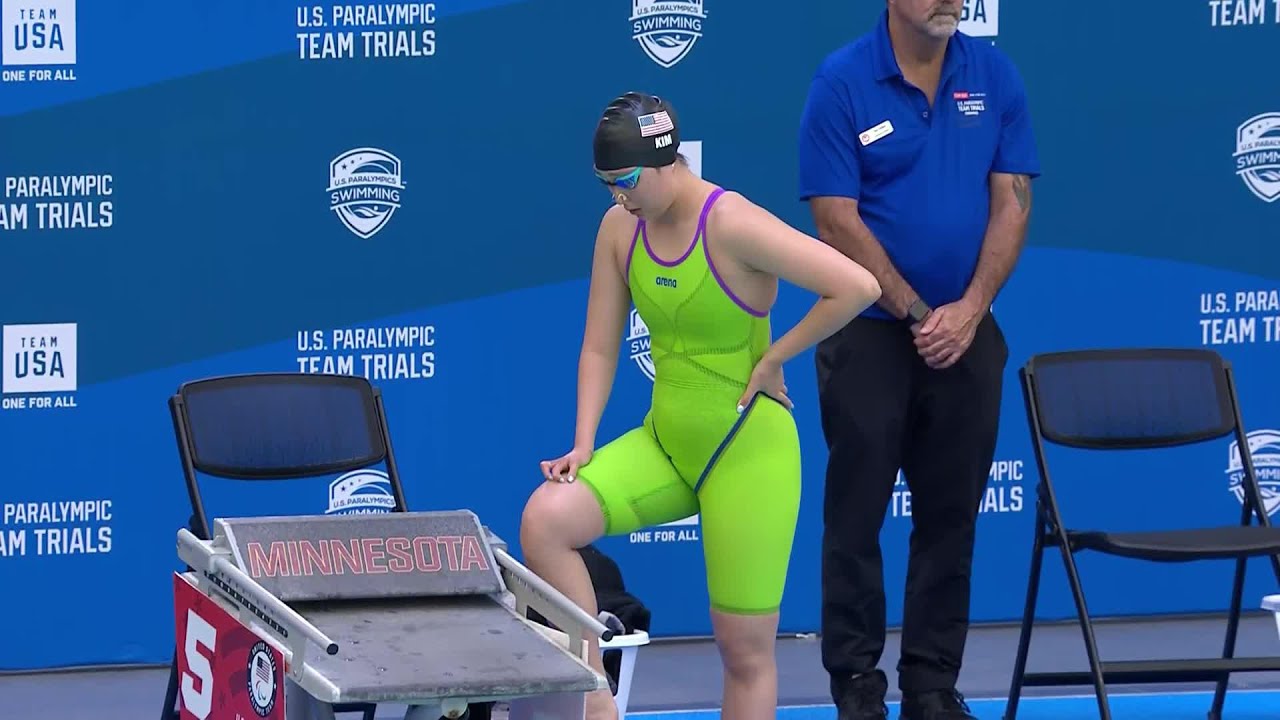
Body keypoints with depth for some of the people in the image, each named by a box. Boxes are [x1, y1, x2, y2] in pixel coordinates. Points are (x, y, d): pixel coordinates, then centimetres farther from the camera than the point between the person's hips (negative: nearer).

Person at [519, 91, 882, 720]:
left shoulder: (731, 225, -19)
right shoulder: (620, 226, 1)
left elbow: (858, 288, -24)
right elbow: (599, 347, 7)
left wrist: (772, 359, -16)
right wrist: (584, 444, -5)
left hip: (746, 448, -6)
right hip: (664, 442, 6)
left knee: (745, 648, 0)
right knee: (545, 520, -18)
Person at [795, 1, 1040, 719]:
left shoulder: (995, 75, 2)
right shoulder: (842, 82, -8)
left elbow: (1012, 202, 1)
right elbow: (838, 218, -11)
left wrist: (969, 309, -11)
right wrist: (917, 314, -14)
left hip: (968, 333, 3)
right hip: (869, 330, -3)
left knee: (951, 517, 7)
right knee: (857, 513, 0)